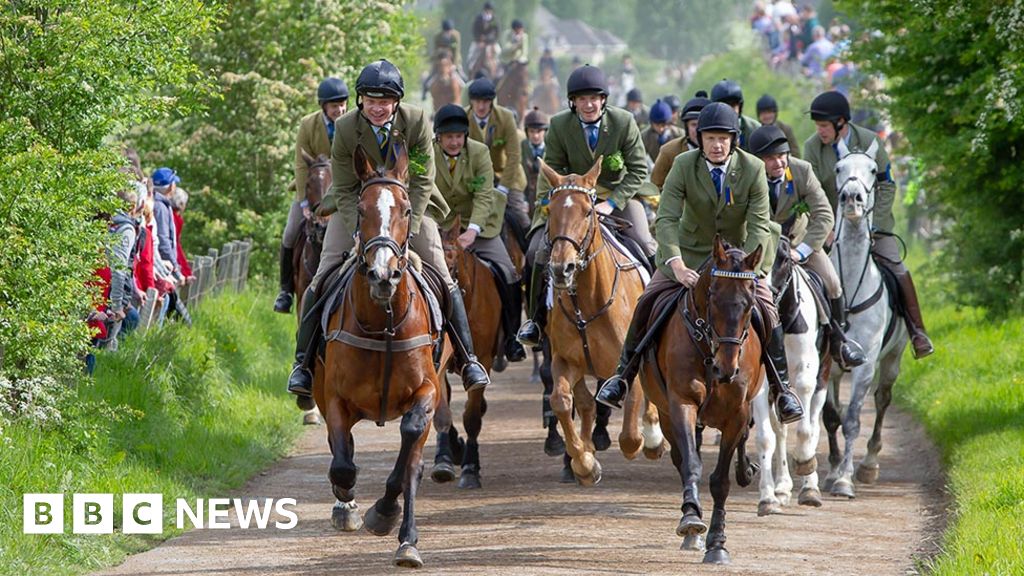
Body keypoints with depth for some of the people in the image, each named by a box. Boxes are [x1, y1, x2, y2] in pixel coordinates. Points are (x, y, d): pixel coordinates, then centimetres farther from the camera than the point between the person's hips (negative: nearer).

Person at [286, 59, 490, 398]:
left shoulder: (417, 123, -19)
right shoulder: (345, 128, -19)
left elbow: (422, 183, -17)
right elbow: (345, 191, -15)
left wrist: (407, 230, -26)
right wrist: (359, 233, -28)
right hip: (356, 205, 0)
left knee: (442, 279, -5)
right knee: (322, 278, -9)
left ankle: (467, 360, 7)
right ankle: (303, 362, 2)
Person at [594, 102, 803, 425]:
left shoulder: (753, 169, -16)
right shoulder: (683, 166, -16)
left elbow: (759, 226, -19)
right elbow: (666, 219, -22)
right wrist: (677, 265, -38)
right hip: (690, 252, 0)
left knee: (765, 310, -17)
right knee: (647, 301, -12)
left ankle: (781, 386, -1)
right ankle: (624, 374, 6)